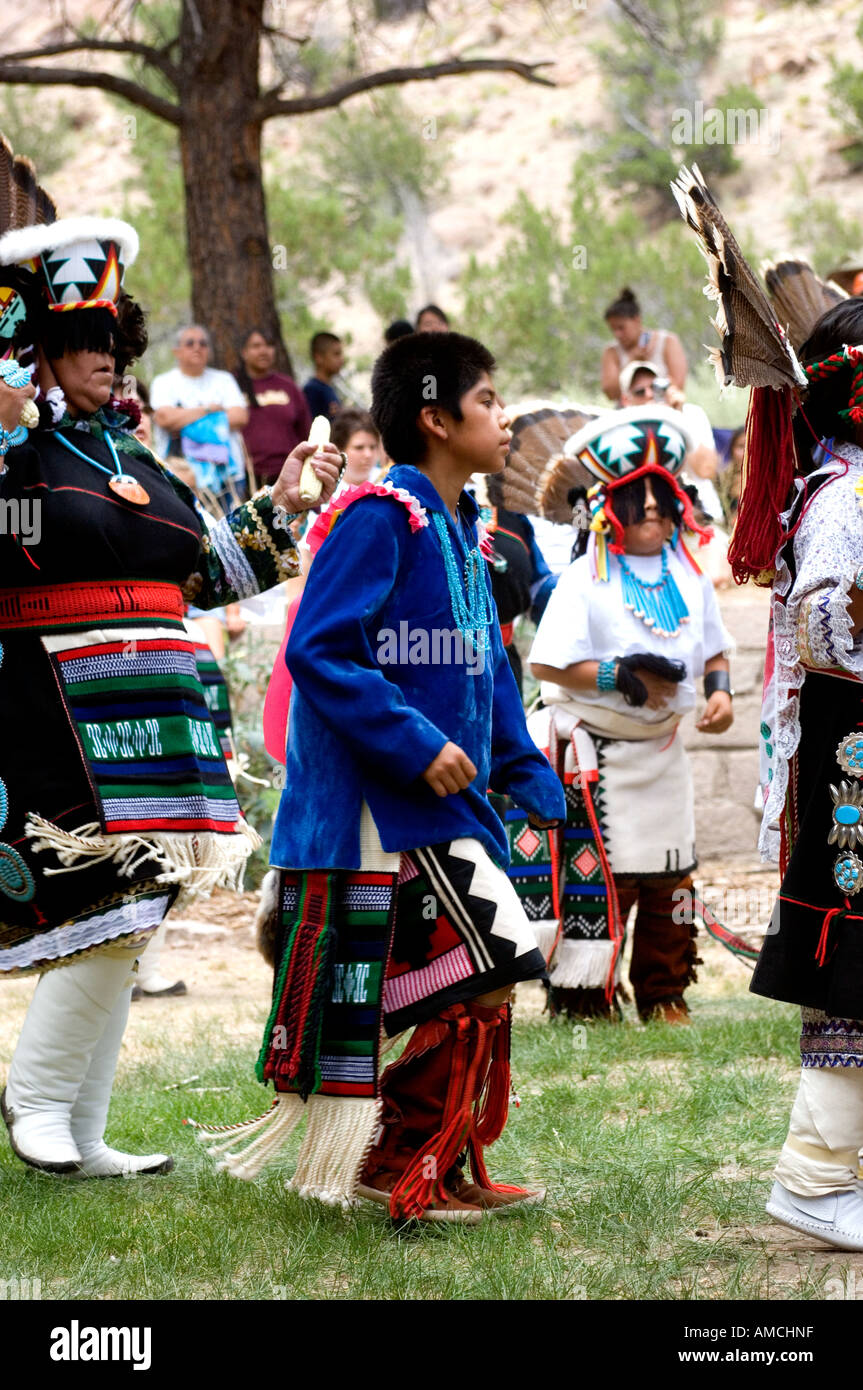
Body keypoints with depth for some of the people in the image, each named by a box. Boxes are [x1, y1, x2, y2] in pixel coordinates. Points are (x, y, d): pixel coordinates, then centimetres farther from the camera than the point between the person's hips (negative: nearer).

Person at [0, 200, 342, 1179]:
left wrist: (280, 506, 21)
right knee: (112, 913, -15)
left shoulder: (135, 456, 18)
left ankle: (81, 1134, 14)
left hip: (151, 714, 8)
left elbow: (208, 572, 26)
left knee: (121, 930, 8)